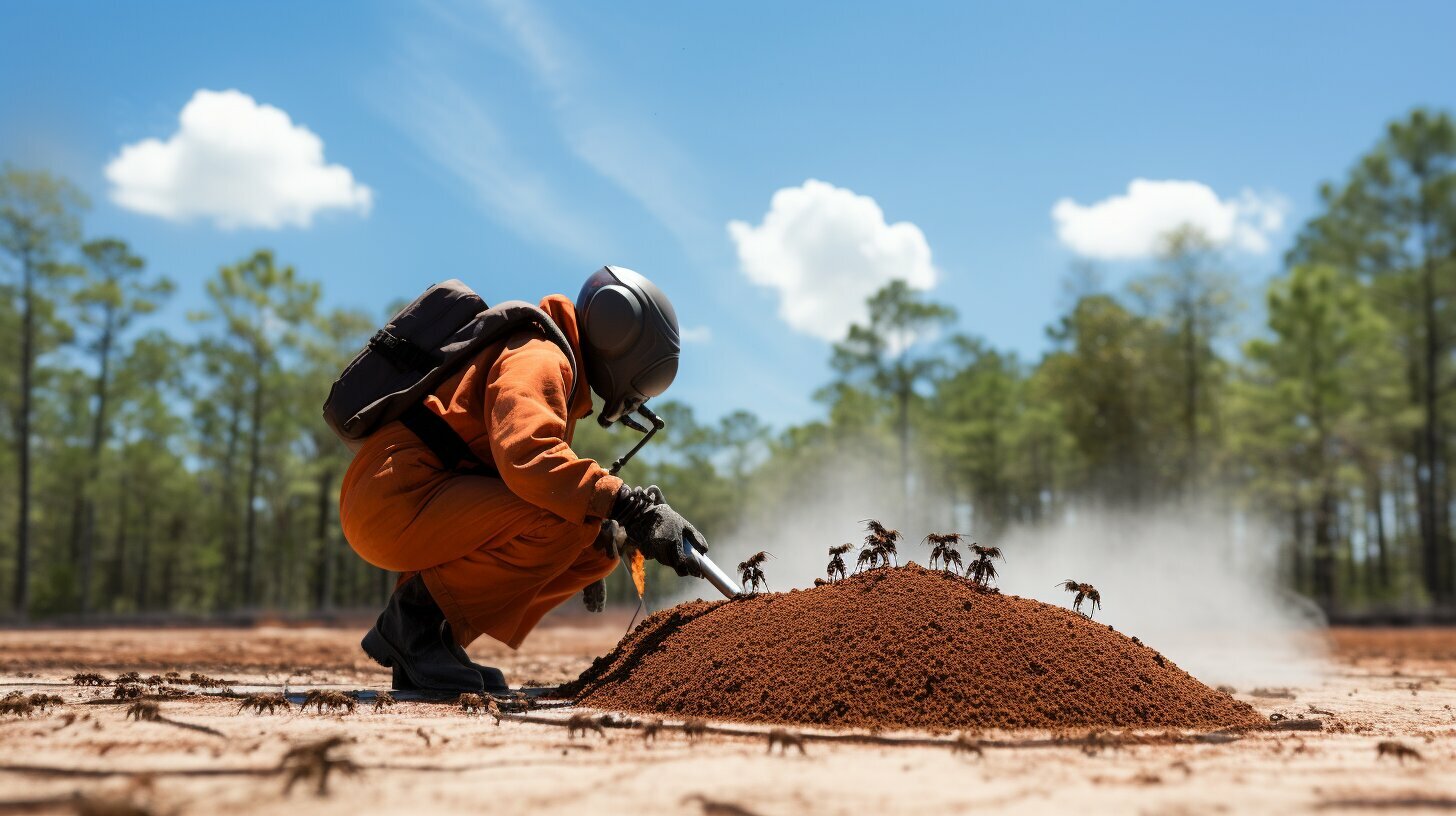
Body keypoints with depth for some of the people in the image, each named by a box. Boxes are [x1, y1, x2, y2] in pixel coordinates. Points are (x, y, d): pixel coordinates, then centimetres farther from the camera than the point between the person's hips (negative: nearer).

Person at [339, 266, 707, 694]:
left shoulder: (557, 369, 23)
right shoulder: (539, 357, -10)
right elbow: (525, 456, -30)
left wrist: (604, 538, 5)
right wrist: (629, 505, -33)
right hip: (394, 499, -10)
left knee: (596, 548, 6)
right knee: (563, 522, -28)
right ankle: (419, 615, -11)